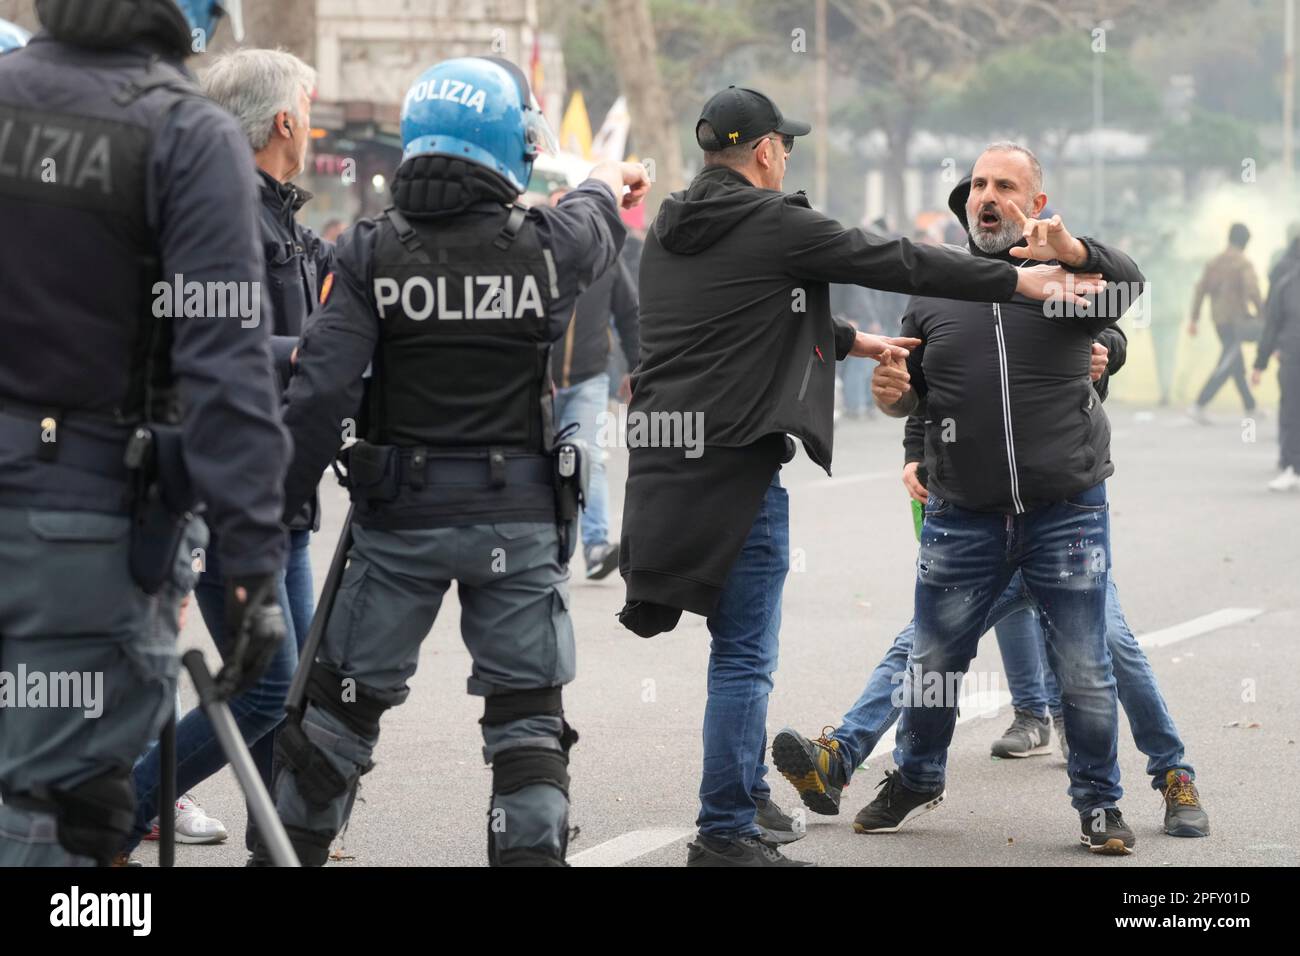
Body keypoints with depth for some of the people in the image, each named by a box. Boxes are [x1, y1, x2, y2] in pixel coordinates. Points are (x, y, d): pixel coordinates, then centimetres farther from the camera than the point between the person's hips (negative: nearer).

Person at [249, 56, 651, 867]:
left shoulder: (372, 253, -8)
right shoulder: (545, 245, -6)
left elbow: (322, 391, -13)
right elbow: (596, 226, 20)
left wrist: (277, 505, -6)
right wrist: (606, 186, 45)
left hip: (401, 517, 1)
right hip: (519, 519, -1)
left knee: (346, 698, 12)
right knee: (528, 711, 6)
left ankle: (289, 850, 20)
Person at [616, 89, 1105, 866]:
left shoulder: (669, 234, 14)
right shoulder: (773, 224, -10)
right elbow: (900, 263, -5)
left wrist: (851, 342, 38)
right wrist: (1020, 280, 5)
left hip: (662, 453, 9)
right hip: (735, 460, -9)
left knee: (743, 642, 22)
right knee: (746, 652, -4)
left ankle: (749, 794, 31)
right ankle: (726, 833, -3)